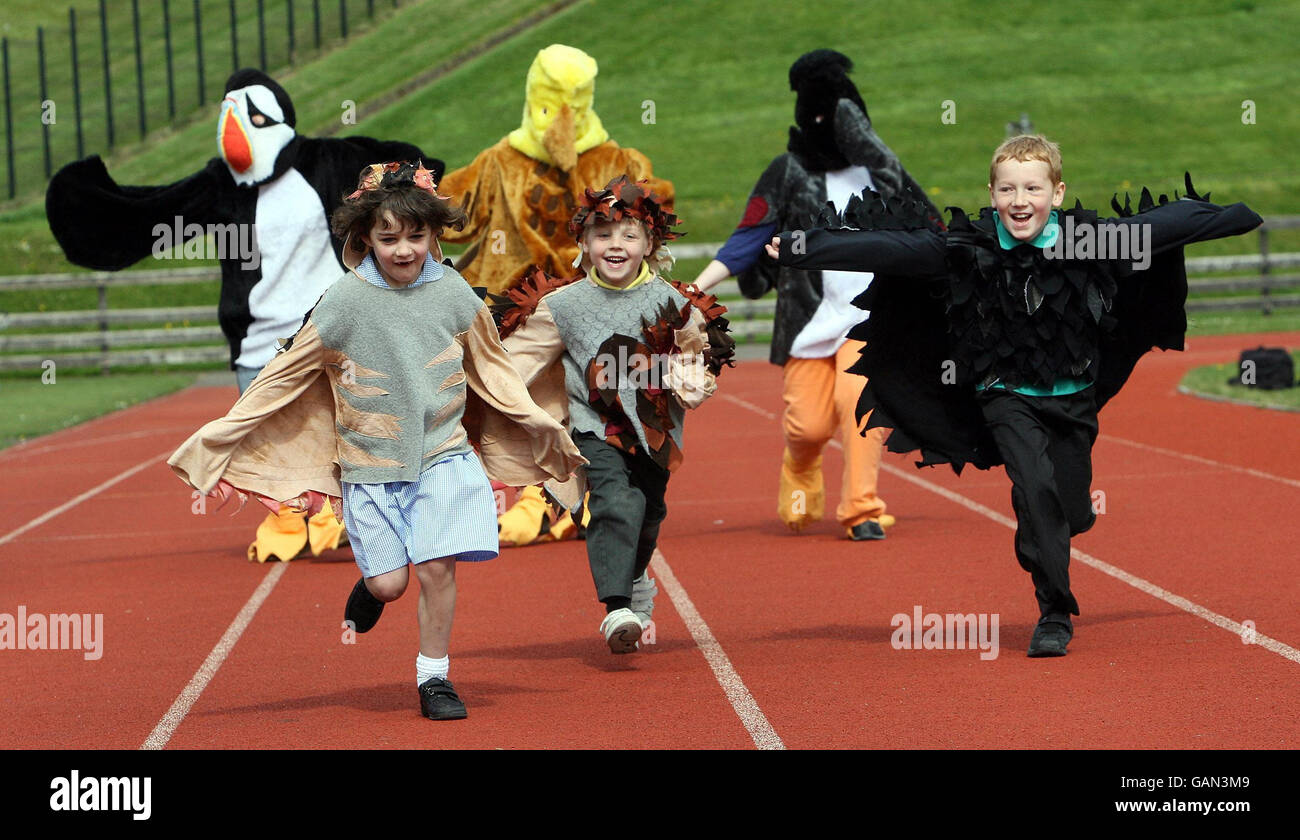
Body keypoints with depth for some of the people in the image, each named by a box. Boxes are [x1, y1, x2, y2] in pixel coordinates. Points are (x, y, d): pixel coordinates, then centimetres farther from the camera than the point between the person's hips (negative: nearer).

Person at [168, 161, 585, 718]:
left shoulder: (453, 293, -2)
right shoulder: (346, 301, -9)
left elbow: (489, 365, 14)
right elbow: (288, 372, -1)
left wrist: (535, 421, 18)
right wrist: (227, 430, -1)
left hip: (442, 454, 1)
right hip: (370, 461, -1)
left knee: (436, 567, -10)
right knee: (389, 583, -3)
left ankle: (434, 678, 7)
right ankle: (368, 586, 34)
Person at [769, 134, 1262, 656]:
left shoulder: (1090, 241, -11)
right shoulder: (967, 250, -12)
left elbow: (1174, 221, -1)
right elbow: (886, 249, -12)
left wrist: (1247, 214, 5)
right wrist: (796, 249, -13)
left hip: (1073, 396, 2)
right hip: (1007, 396, -2)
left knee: (1073, 515, 4)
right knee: (1036, 486, -24)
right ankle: (1054, 614, -15)